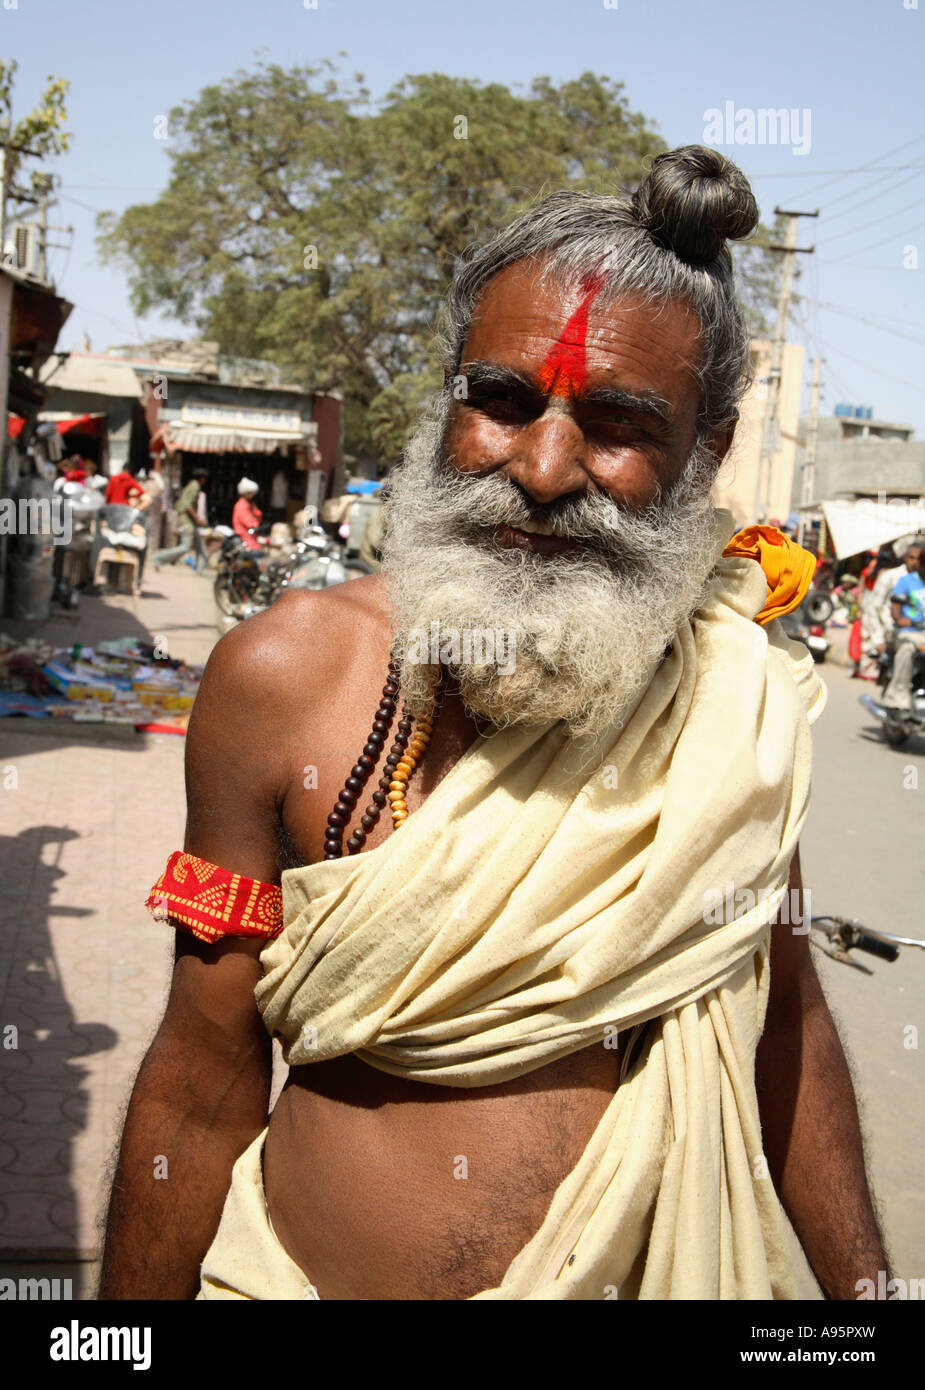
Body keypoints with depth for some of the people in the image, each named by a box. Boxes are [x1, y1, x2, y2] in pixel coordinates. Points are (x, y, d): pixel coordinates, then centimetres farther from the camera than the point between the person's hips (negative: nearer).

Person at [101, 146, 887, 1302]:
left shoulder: (742, 692, -9)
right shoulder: (286, 677, -17)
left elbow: (785, 1024, 3)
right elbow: (201, 1093, -11)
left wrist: (862, 1288, 4)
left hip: (665, 1270, 2)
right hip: (309, 1270, -1)